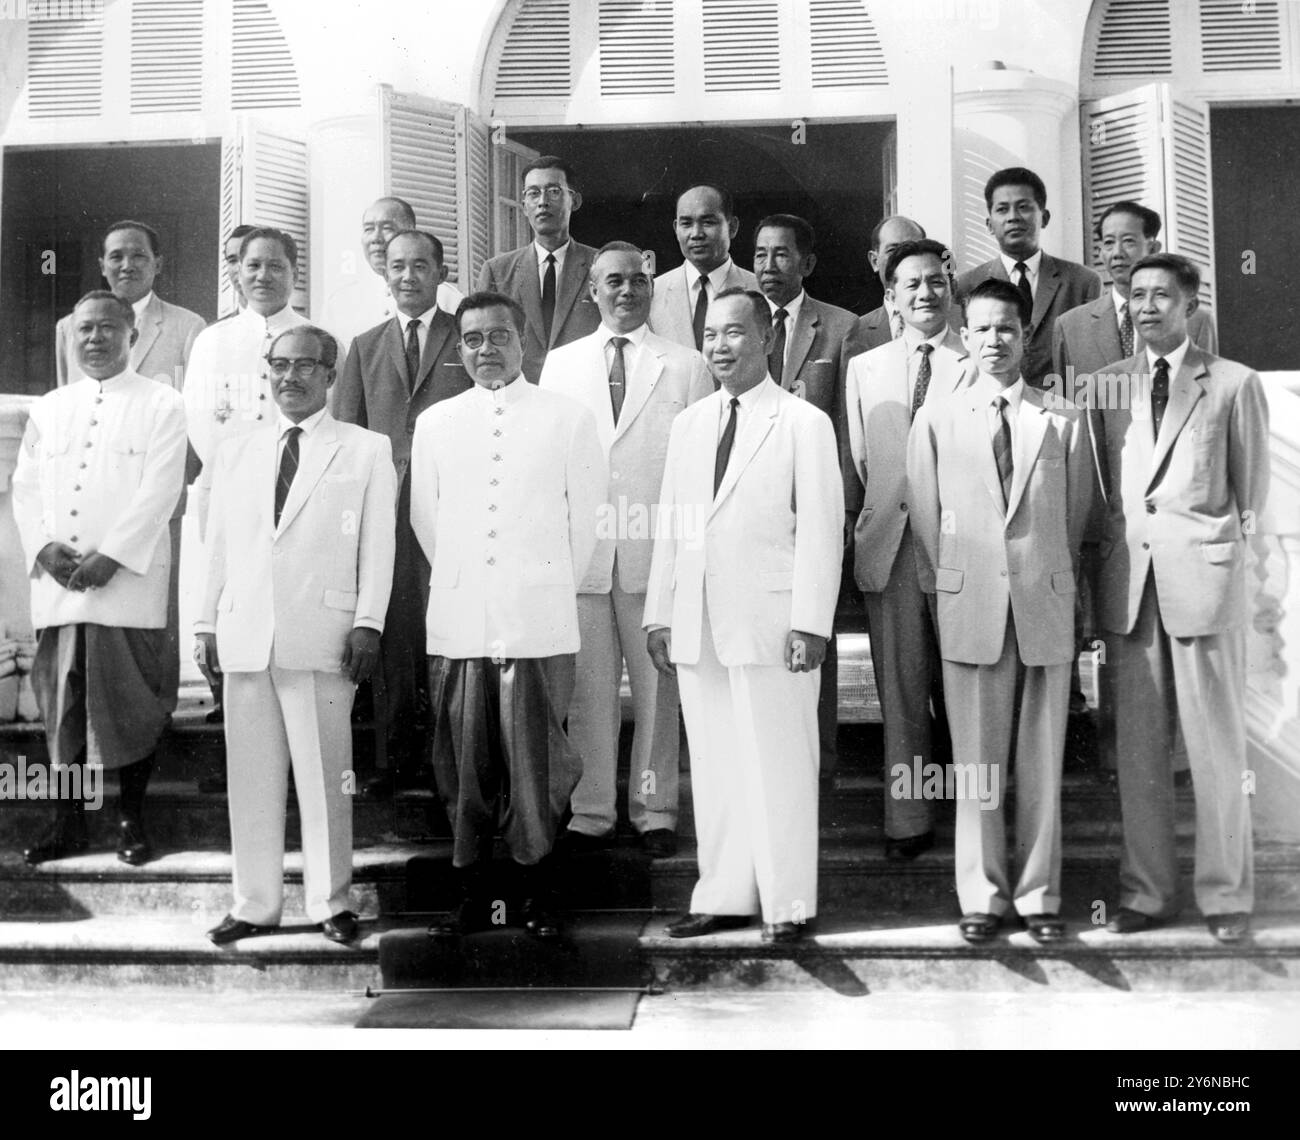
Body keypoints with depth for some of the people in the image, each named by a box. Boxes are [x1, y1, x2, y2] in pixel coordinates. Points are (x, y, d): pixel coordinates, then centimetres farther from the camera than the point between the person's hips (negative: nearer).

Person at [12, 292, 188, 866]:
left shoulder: (161, 405, 3)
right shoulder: (47, 409, 17)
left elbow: (159, 491, -7)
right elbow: (25, 486, 12)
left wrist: (110, 556, -15)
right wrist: (45, 546, -5)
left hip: (129, 580, -4)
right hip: (57, 583, 4)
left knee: (130, 699, 0)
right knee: (61, 700, 6)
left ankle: (131, 820, 12)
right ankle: (68, 822, 17)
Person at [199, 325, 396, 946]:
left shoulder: (367, 450, 6)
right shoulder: (235, 452, 17)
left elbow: (377, 545, 1)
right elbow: (218, 543, 16)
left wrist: (367, 624, -7)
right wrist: (207, 622, 10)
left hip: (322, 634, -3)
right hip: (245, 634, 4)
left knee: (325, 773, 0)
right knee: (252, 776, 7)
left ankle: (330, 901, 13)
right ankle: (255, 903, 18)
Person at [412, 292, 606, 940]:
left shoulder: (568, 419, 4)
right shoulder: (435, 423, 11)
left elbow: (586, 518, 7)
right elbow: (425, 518, 18)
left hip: (538, 621, -2)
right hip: (457, 620, 2)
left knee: (535, 759, 0)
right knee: (463, 762, 5)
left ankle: (538, 892, 13)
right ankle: (471, 893, 17)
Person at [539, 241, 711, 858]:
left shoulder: (686, 366, 7)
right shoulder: (560, 363, 13)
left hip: (657, 552, -1)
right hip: (581, 550, 2)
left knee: (657, 687, 4)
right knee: (588, 687, 5)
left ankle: (654, 811, 15)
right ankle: (591, 811, 16)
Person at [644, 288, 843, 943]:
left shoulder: (804, 423, 0)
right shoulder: (689, 424, 17)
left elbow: (820, 528, -5)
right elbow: (669, 525, 16)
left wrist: (810, 622, -12)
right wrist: (659, 615, 11)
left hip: (770, 621, -5)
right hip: (697, 625, 5)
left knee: (778, 766, 0)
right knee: (712, 766, 9)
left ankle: (787, 905, 12)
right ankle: (724, 896, 20)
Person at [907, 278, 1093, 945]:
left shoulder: (1065, 420, 7)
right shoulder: (936, 420, 6)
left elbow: (1076, 513, 12)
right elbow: (926, 515, 8)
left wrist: (1051, 576, 13)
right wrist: (946, 586, 8)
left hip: (1045, 603, 1)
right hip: (968, 606, 0)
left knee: (1041, 758, 5)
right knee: (976, 758, 3)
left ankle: (1039, 895, 18)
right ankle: (982, 895, 15)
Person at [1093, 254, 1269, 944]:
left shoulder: (1234, 384, 6)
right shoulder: (1107, 383, 12)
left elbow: (1251, 488, 9)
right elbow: (1098, 483, 12)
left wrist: (1223, 543, 4)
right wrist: (1107, 565, 5)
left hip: (1203, 570, -2)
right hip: (1127, 575, 3)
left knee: (1216, 744, 2)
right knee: (1137, 746, 6)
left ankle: (1225, 896, 13)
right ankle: (1146, 892, 15)